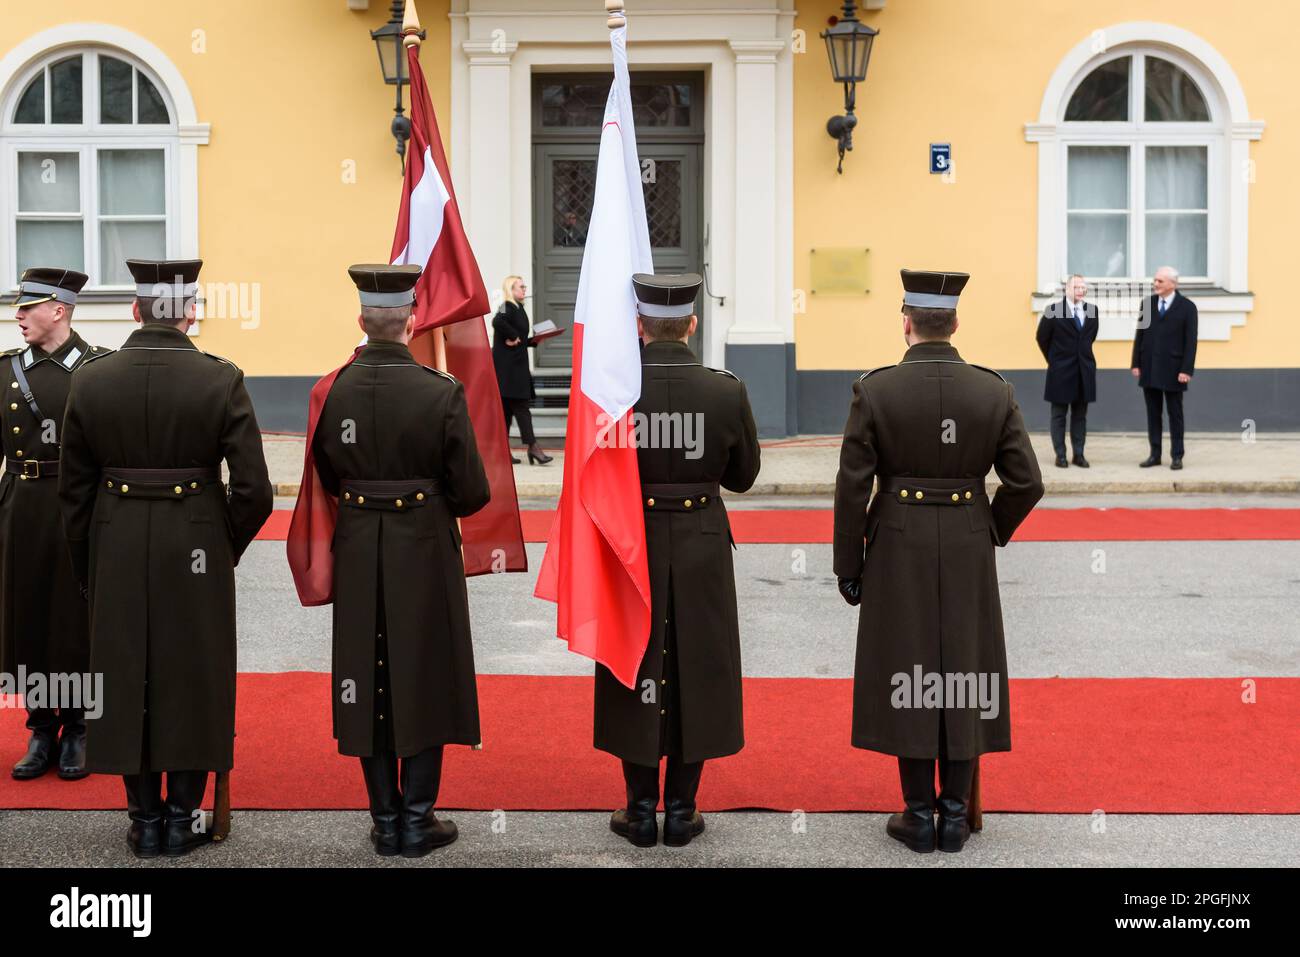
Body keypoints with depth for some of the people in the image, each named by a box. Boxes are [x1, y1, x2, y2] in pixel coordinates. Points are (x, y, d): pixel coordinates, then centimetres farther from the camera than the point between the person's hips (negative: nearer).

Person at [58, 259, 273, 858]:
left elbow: (73, 493, 2)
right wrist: (226, 550, 6)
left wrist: (88, 571, 13)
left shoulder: (90, 382, -4)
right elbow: (254, 492, -11)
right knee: (192, 681, 10)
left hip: (117, 558, 2)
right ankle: (183, 819, 17)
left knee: (127, 681, 12)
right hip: (197, 559, -2)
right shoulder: (221, 382, -11)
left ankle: (144, 821, 19)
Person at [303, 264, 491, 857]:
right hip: (425, 554, -3)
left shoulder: (332, 391, -6)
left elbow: (325, 479, 4)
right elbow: (472, 492, -9)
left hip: (358, 557, 3)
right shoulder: (441, 393, -14)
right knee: (425, 679, 8)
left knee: (369, 682, 11)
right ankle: (417, 823, 13)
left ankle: (385, 821, 18)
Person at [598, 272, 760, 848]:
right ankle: (681, 811, 17)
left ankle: (641, 811, 17)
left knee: (637, 673, 11)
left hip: (632, 547, 0)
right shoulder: (726, 391, -10)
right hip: (702, 551, 1)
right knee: (695, 671, 11)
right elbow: (743, 475, 2)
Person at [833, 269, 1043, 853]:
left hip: (898, 553, -2)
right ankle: (955, 815, 14)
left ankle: (919, 815, 11)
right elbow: (1026, 482, -1)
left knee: (908, 675, 6)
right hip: (969, 555, 2)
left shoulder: (875, 390, -9)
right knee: (963, 675, 9)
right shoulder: (994, 391, -3)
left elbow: (852, 487, -8)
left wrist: (848, 566, 1)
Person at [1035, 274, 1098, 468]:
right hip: (1061, 371, -3)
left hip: (1084, 370, 3)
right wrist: (1054, 360, 8)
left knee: (1080, 415, 7)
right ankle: (1060, 455, 8)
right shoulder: (1053, 310, -8)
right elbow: (1042, 338, 2)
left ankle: (1079, 454, 13)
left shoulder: (1091, 310, 4)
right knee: (1059, 415, 3)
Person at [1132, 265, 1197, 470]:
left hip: (1173, 369, -4)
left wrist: (1186, 370, -14)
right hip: (1149, 368, 4)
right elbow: (1140, 334, 8)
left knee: (1175, 414, 4)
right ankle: (1155, 454, 12)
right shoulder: (1148, 303, 6)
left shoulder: (1187, 307, -5)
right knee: (1153, 413, 7)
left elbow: (1190, 341, -8)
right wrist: (1136, 363, 3)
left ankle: (1176, 456, 9)